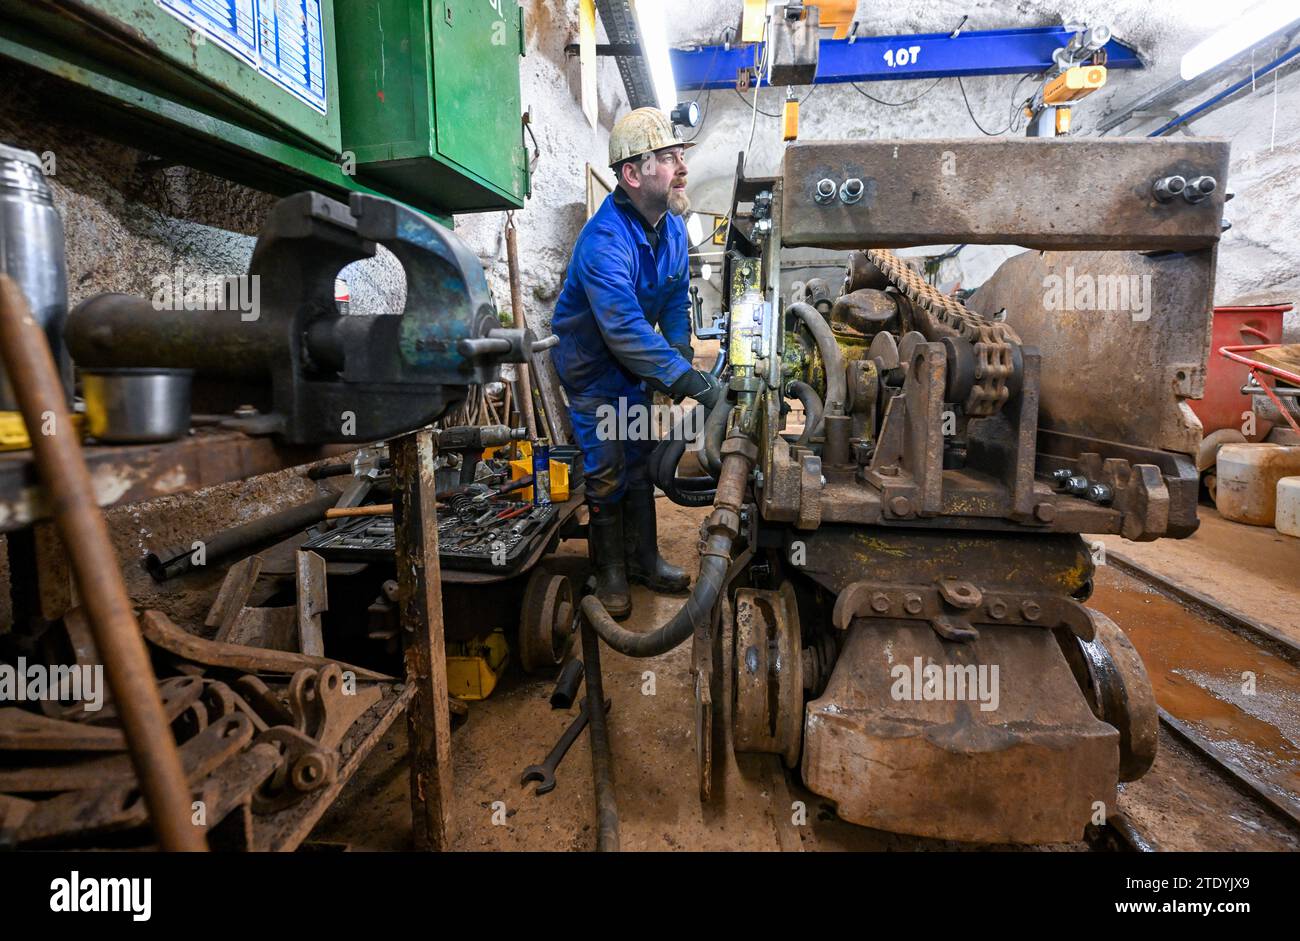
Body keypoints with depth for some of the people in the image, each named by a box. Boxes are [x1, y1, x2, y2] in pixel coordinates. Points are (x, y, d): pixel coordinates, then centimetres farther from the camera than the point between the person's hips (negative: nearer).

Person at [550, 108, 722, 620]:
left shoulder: (673, 227, -4)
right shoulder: (604, 240, -31)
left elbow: (676, 304, 4)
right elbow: (627, 334, -38)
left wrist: (680, 361, -12)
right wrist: (695, 383, -39)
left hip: (635, 367, 8)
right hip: (591, 368, -7)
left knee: (640, 460, 13)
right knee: (606, 472, -3)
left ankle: (644, 559, 27)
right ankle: (610, 571, 17)